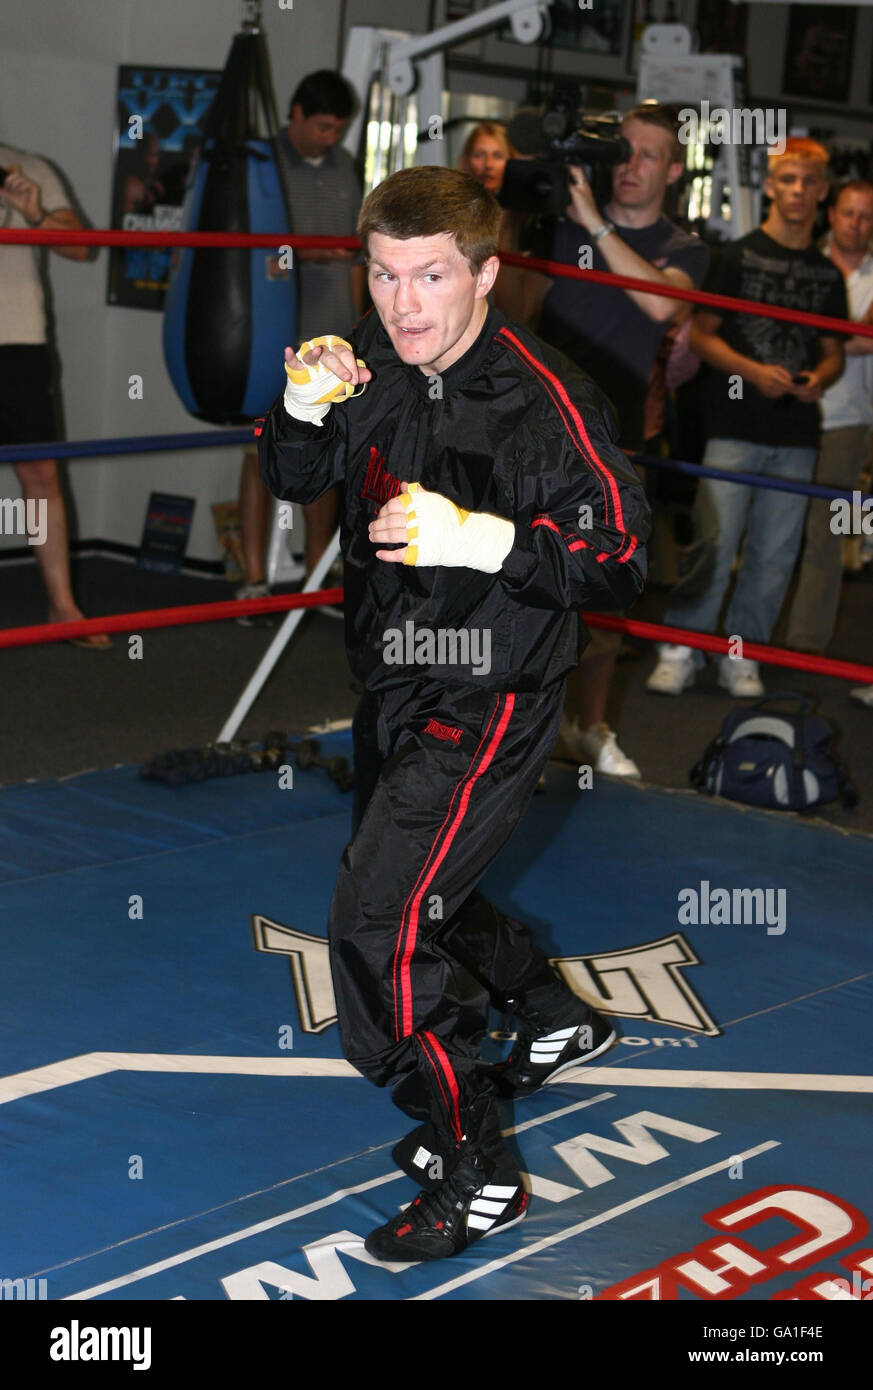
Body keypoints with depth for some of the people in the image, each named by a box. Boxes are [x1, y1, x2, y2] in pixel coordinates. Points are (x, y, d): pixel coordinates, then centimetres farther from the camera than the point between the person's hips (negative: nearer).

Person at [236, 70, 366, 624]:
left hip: (331, 338, 5)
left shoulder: (345, 168, 12)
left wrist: (356, 326, 13)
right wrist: (299, 253, -21)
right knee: (263, 452, -3)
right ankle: (255, 581, 1)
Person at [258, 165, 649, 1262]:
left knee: (377, 924, -15)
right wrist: (304, 412, -12)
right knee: (411, 890, 25)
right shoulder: (377, 369, -3)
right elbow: (293, 482, 10)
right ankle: (557, 1021, 50)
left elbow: (620, 561, -19)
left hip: (488, 700, -8)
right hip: (394, 686, 8)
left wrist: (479, 538, -31)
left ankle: (475, 1174, -1)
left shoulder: (542, 400, -21)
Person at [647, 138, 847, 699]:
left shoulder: (828, 273, 13)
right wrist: (754, 371, -14)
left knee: (775, 553, 4)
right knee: (714, 543, -10)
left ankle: (742, 655, 13)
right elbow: (702, 333, 0)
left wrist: (818, 378, -4)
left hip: (797, 433, 4)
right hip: (736, 426, -4)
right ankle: (680, 651, -1)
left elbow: (833, 350, 19)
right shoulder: (738, 255, 2)